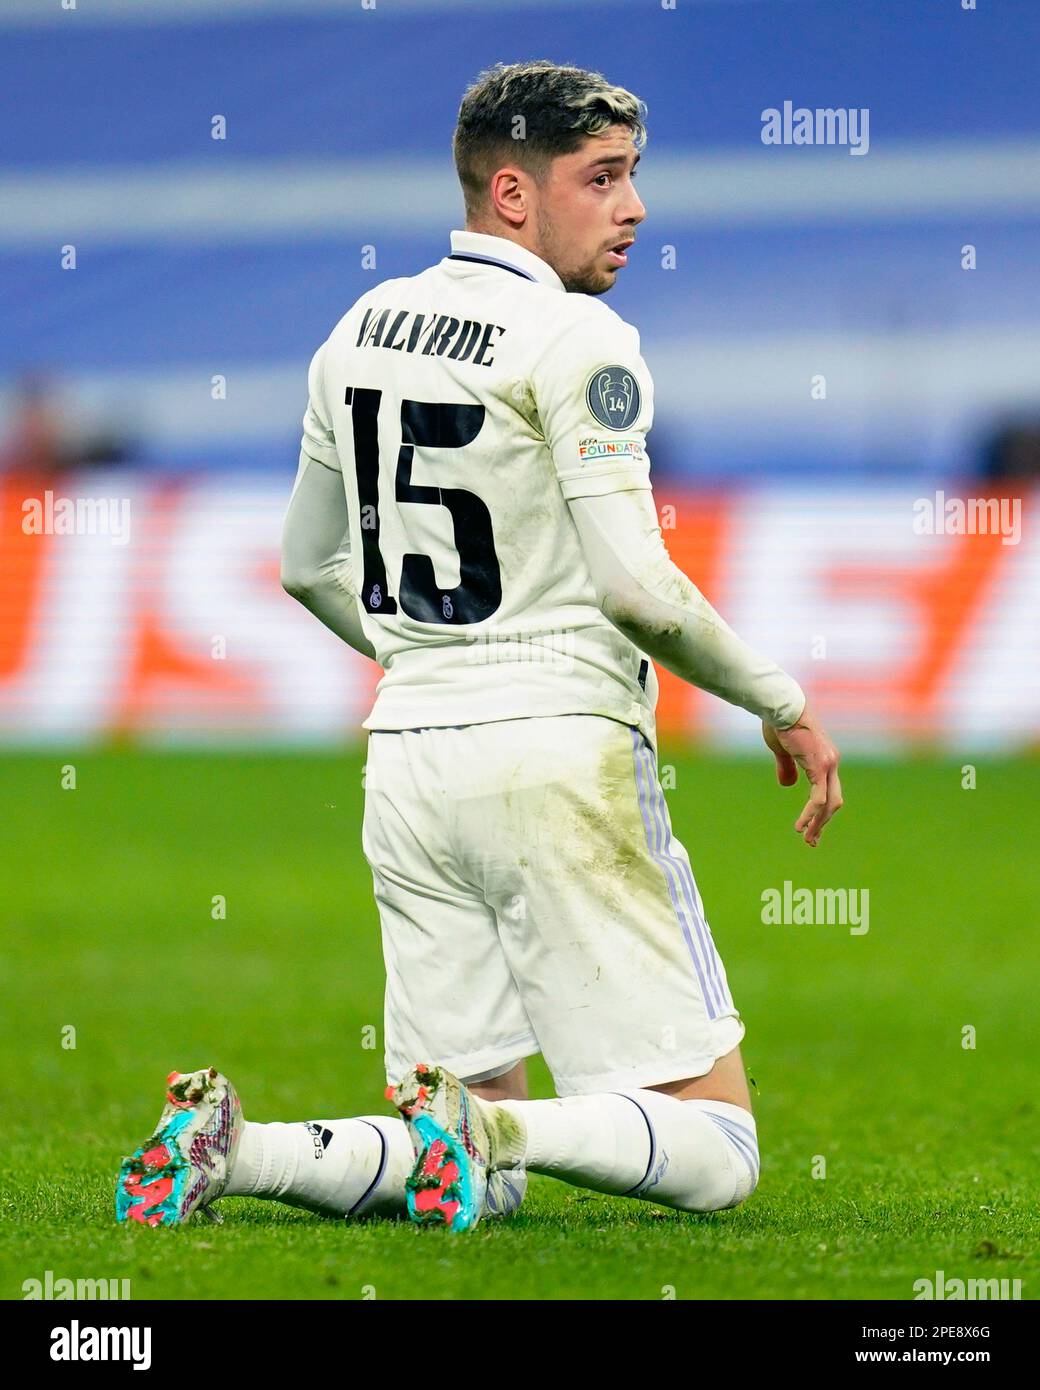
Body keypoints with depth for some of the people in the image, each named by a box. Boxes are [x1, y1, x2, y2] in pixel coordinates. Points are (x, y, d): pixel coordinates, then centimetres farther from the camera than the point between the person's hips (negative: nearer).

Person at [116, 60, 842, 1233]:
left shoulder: (364, 331, 12)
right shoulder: (576, 342, -9)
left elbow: (309, 566, 22)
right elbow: (634, 583, -16)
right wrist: (782, 706, -2)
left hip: (408, 761, 7)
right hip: (561, 751, -7)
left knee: (477, 1183, 11)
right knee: (713, 1150, -2)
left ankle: (223, 1146, -11)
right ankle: (493, 1128, -27)